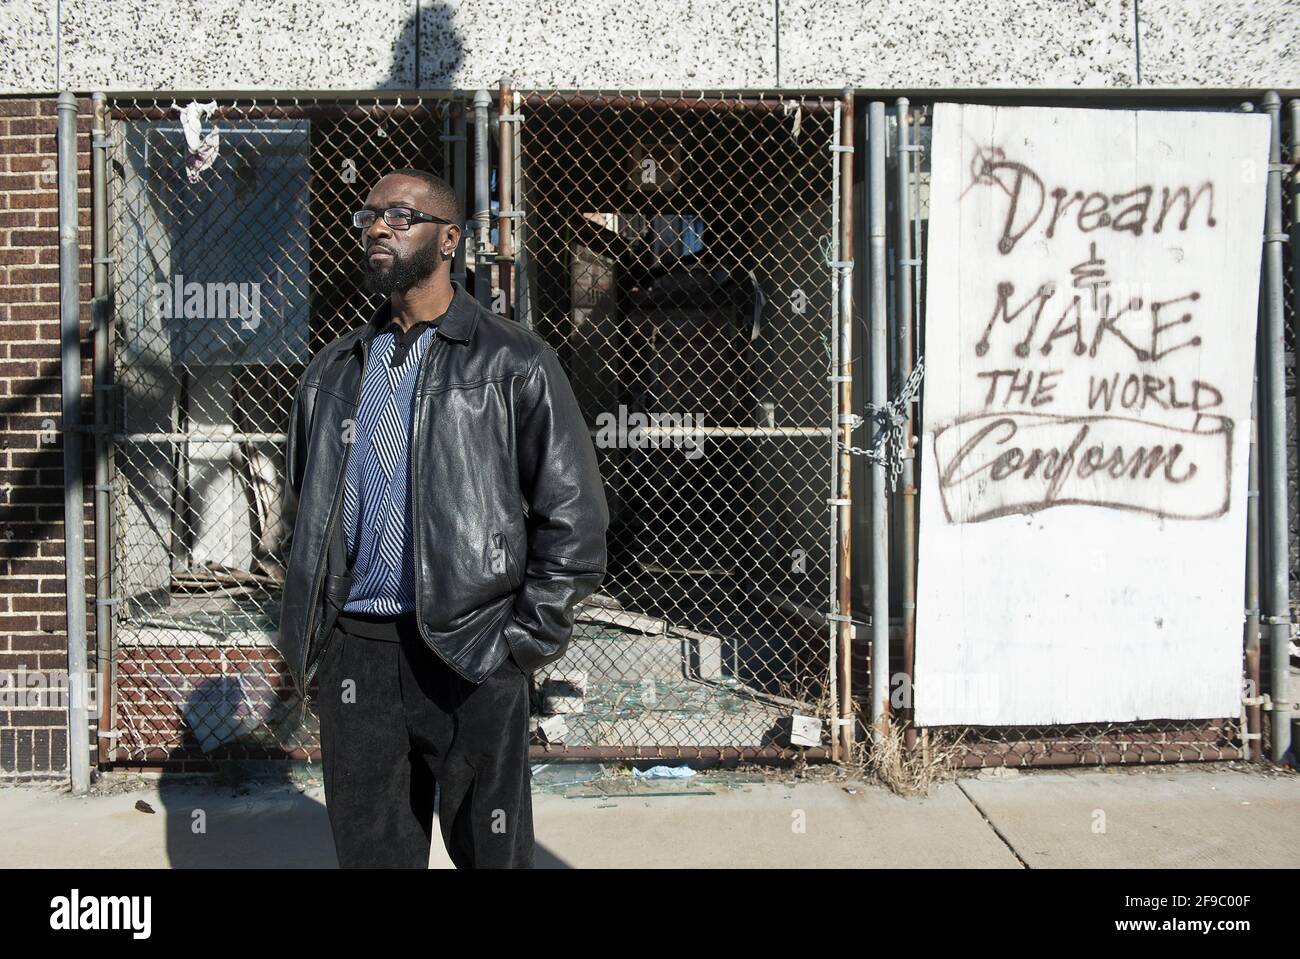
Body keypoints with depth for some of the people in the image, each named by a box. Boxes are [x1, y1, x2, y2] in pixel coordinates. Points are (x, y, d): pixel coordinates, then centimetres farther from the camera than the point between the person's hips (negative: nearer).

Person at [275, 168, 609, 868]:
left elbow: (573, 513, -5)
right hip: (354, 655, 4)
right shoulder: (331, 372, 13)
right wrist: (305, 626, 10)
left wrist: (528, 639, -9)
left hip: (471, 655, -4)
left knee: (489, 850, 10)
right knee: (368, 850, 14)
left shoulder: (514, 364, -2)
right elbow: (299, 512, 20)